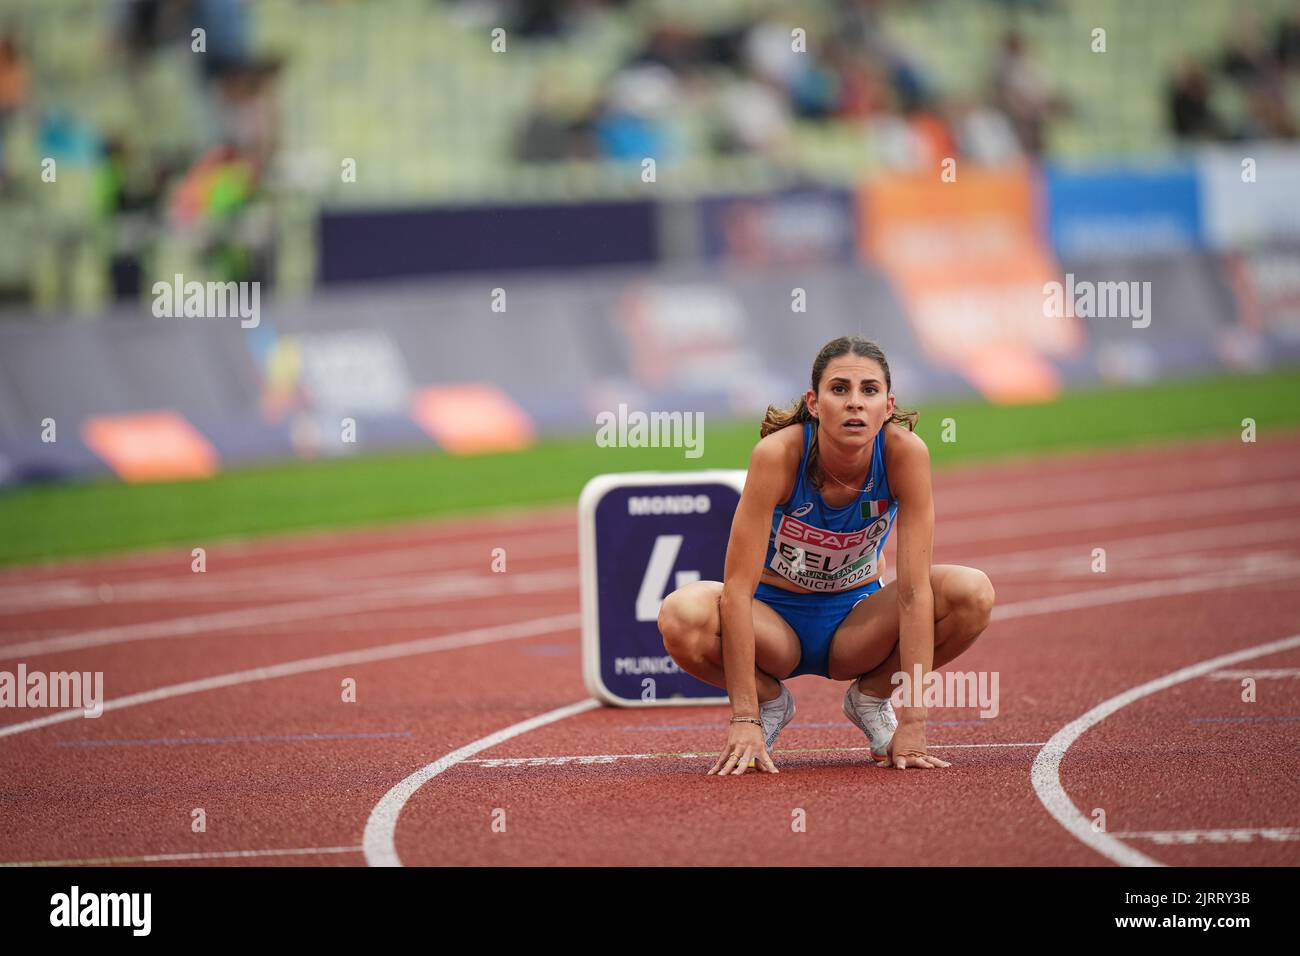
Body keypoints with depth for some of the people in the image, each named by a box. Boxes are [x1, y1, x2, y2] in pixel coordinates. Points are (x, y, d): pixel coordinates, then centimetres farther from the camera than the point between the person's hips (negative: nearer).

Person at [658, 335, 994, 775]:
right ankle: (770, 700, 0)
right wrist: (744, 720, -33)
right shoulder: (779, 453, -28)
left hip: (857, 620, 1)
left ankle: (870, 697, 2)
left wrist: (912, 723, -30)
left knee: (973, 593, -26)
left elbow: (914, 589, -25)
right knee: (682, 615, -34)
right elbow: (737, 587, -28)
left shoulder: (904, 452, -24)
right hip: (778, 618, -1)